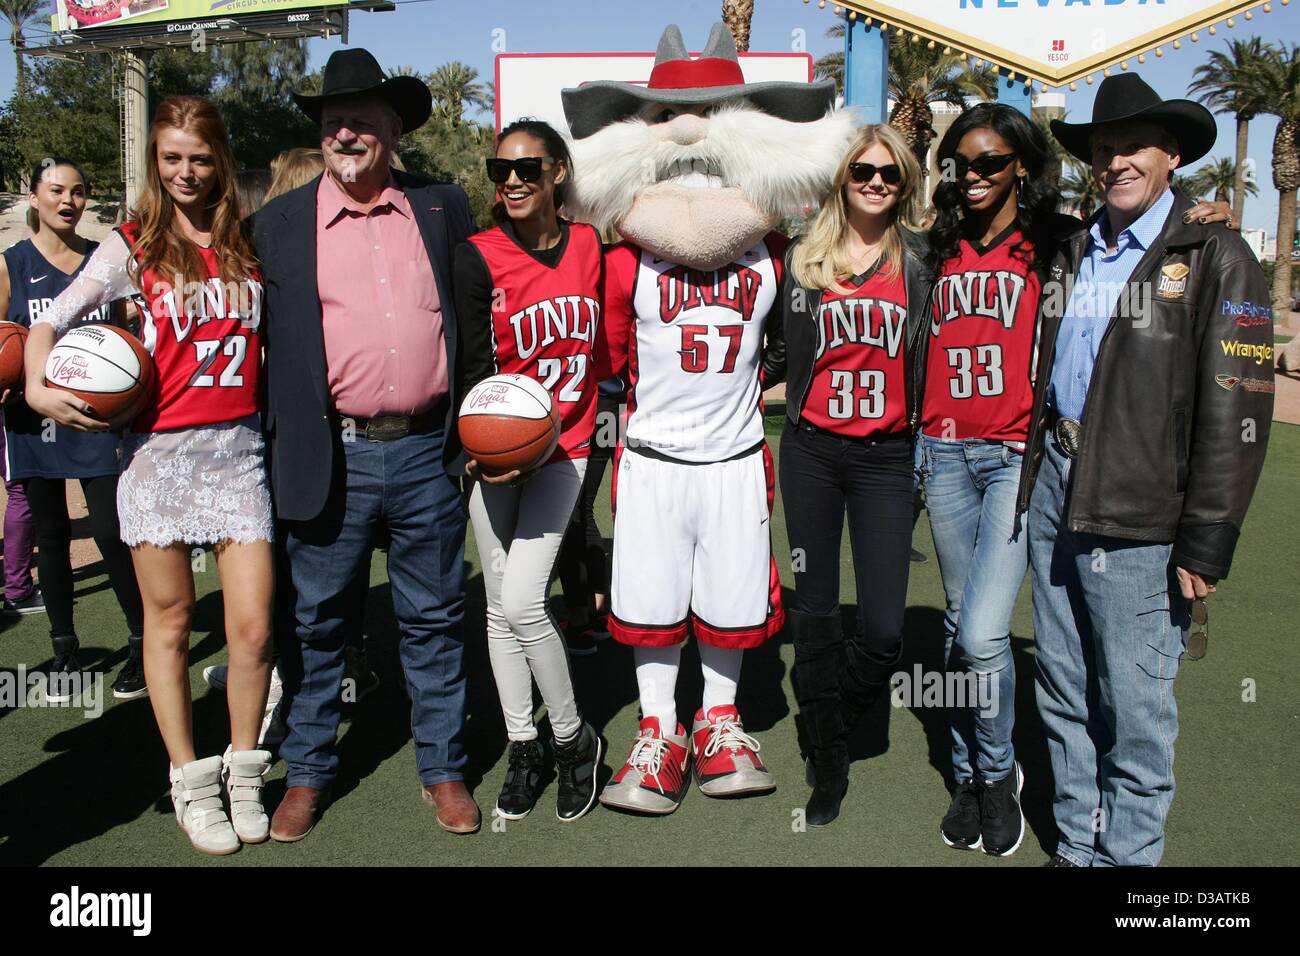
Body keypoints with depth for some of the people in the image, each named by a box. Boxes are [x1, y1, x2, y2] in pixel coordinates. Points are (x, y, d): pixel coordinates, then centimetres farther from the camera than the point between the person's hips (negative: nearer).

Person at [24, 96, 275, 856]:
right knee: (170, 622, 7)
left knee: (254, 627, -3)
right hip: (158, 449, -1)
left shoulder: (249, 244, 9)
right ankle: (191, 781, 21)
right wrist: (39, 387, -15)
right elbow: (51, 321, 2)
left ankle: (243, 768, 19)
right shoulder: (132, 246, 3)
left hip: (238, 446, 1)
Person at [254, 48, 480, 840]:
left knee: (435, 619, 11)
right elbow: (263, 337, 6)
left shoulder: (444, 208, 8)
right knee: (317, 620, 11)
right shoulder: (279, 223, 5)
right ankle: (309, 773, 29)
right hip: (331, 456, 0)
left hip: (428, 453, 1)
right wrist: (282, 445, 0)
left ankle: (444, 769, 27)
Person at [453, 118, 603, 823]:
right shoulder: (478, 258, -7)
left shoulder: (590, 247, -1)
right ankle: (523, 750, 24)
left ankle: (573, 738, 10)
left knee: (522, 600, -13)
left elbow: (608, 341, 12)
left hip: (563, 446, -1)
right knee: (500, 607, 7)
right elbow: (474, 366, -9)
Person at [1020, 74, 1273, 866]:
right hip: (1054, 493, 6)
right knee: (1063, 690, 13)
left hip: (1136, 518, -6)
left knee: (1132, 704, 1)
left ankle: (1127, 854, 19)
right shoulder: (1072, 257, 15)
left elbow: (1236, 413, -10)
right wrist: (1028, 485, 11)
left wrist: (1205, 545, -13)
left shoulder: (1216, 259, -4)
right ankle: (1076, 843, 29)